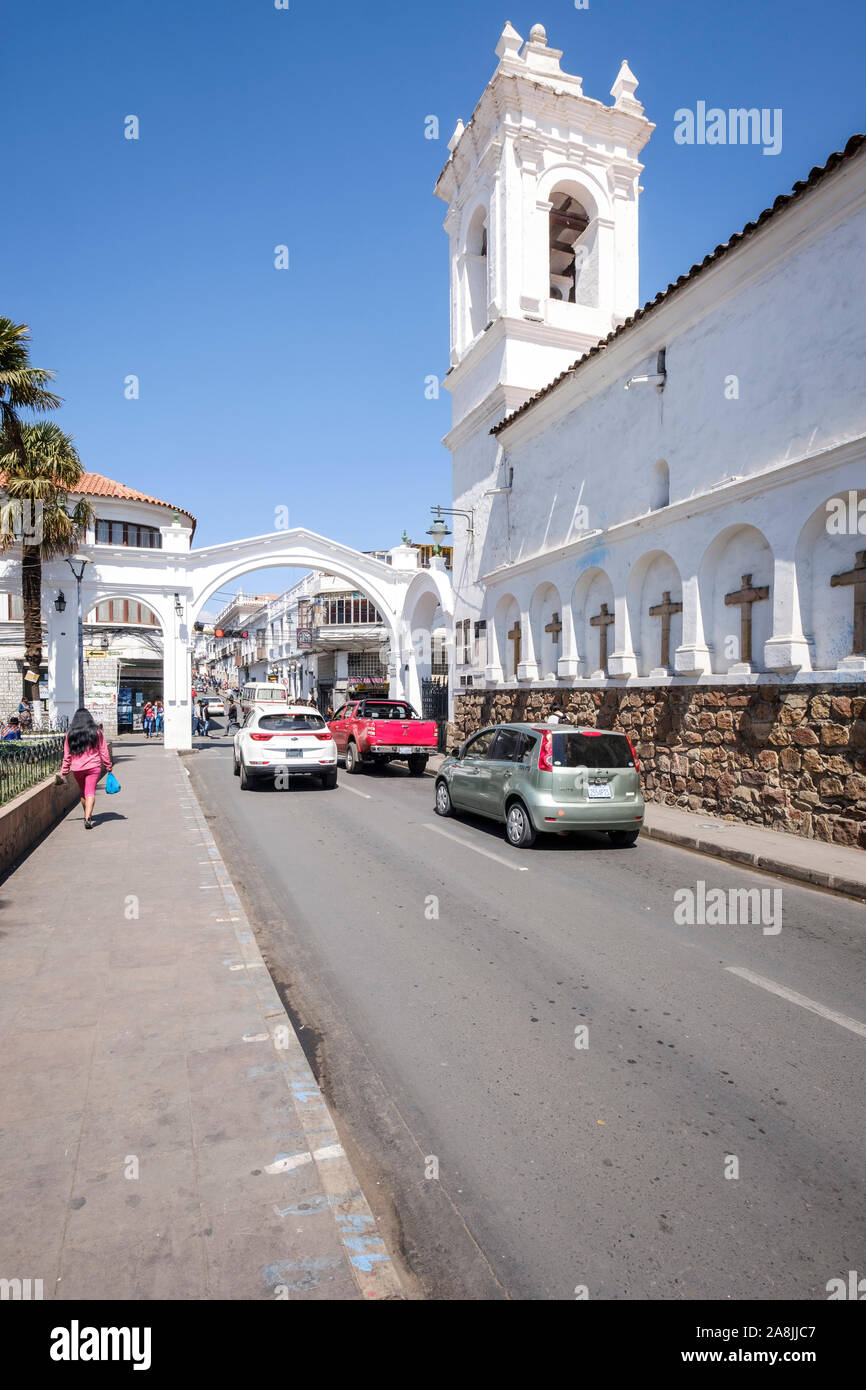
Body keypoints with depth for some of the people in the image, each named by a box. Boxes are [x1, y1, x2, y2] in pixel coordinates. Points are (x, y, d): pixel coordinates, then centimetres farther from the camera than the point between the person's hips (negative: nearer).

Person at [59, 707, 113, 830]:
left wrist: (64, 771, 14)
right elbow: (104, 752, 3)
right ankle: (88, 818, -19)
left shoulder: (70, 734, 3)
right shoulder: (97, 732, 0)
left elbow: (67, 755, 7)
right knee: (90, 792, -5)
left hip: (77, 768, 2)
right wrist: (108, 767, 11)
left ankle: (87, 815, 31)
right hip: (93, 767, -2)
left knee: (83, 792, 18)